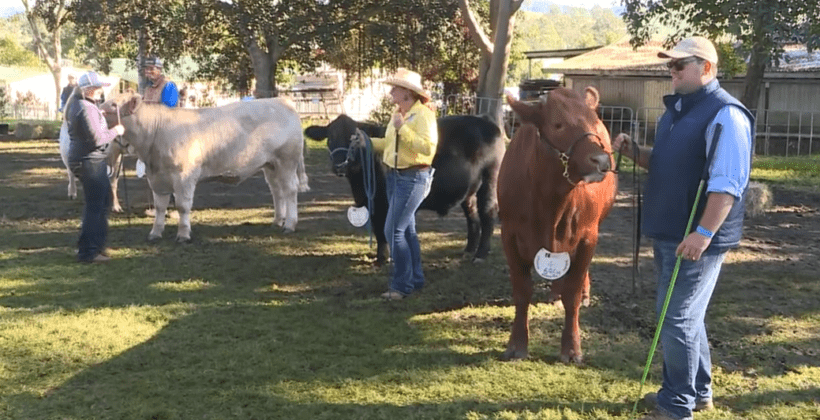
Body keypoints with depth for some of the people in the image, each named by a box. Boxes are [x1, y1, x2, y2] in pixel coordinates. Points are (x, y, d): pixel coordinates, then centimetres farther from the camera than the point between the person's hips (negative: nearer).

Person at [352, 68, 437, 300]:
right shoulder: (398, 114, 11)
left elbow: (428, 147, -26)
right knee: (407, 230, 15)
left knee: (394, 230, -10)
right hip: (394, 176, 9)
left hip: (413, 178, -9)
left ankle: (402, 285, 0)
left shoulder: (422, 115, -15)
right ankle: (415, 279, 27)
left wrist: (403, 128, -28)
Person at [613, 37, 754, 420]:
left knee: (677, 319, -4)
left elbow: (728, 183, -23)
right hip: (668, 233, 10)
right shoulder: (677, 109, 13)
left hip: (697, 238, -10)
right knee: (684, 314, 18)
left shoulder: (725, 114, -17)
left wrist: (703, 233, -28)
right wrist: (634, 151, 5)